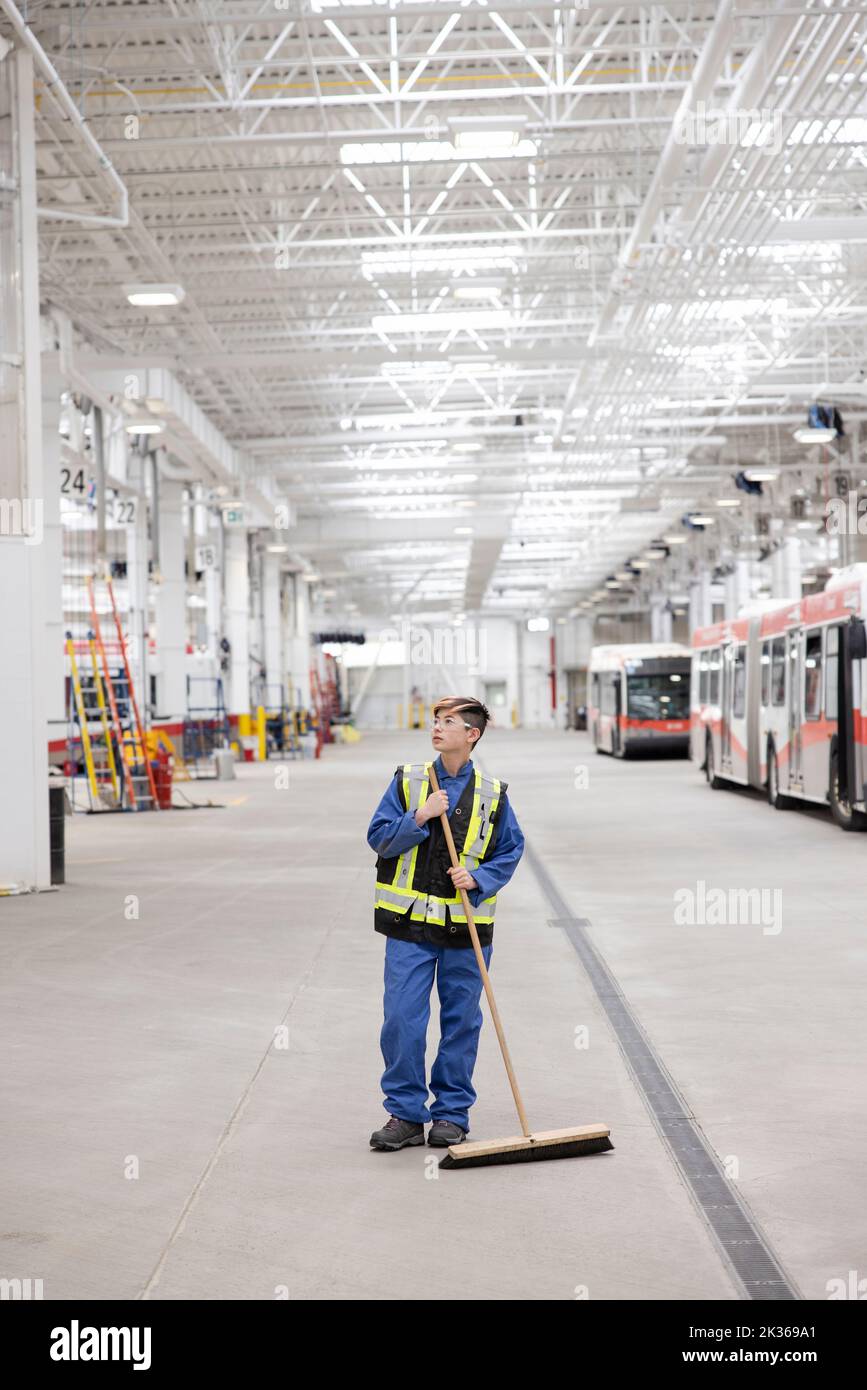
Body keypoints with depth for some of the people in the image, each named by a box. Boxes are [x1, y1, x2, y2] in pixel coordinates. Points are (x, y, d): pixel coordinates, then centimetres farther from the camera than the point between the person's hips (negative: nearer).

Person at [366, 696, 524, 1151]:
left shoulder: (492, 793, 3)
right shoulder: (407, 781, 3)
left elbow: (511, 850, 7)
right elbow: (378, 837, 0)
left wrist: (479, 879, -9)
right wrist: (418, 818, -15)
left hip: (466, 925, 0)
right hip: (410, 924, 0)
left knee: (461, 1021, 5)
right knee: (402, 1019, -3)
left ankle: (452, 1114, 17)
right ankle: (405, 1113, 8)